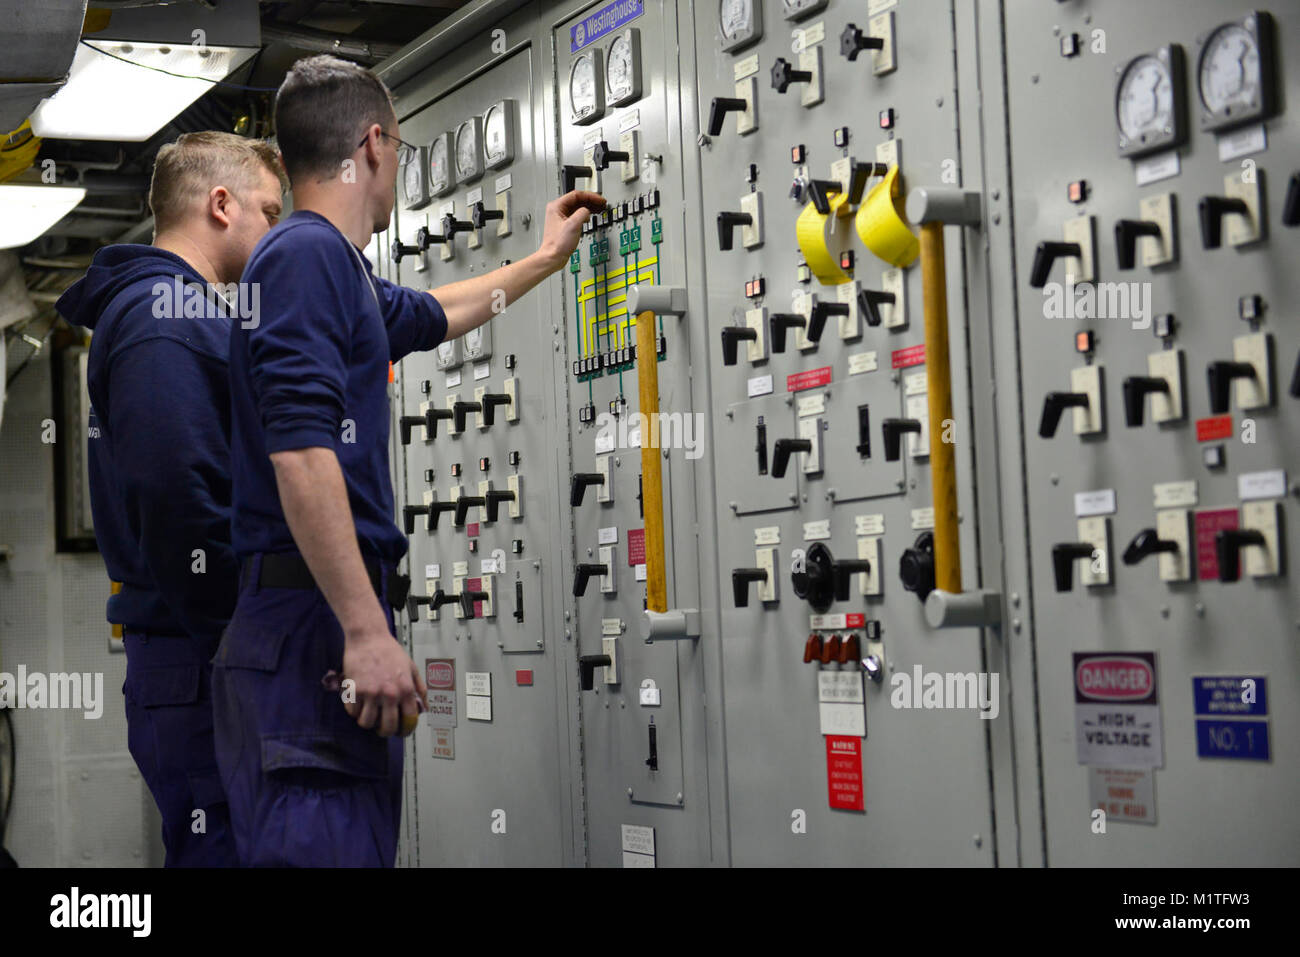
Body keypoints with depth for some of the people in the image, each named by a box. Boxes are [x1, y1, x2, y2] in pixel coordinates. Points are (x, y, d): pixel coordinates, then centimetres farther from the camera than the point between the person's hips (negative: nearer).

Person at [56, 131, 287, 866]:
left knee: (220, 847, 13)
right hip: (204, 669, -10)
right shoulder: (167, 316, -11)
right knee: (225, 850, -9)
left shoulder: (164, 308, 22)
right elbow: (179, 505, -22)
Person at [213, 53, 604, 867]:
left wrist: (545, 259, 56)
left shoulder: (342, 273, 22)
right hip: (314, 626, -10)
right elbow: (300, 453, -20)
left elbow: (433, 315, 44)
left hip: (344, 634, 10)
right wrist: (366, 631, -23)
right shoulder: (305, 254, -10)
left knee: (362, 850, 9)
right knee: (321, 852, -13)